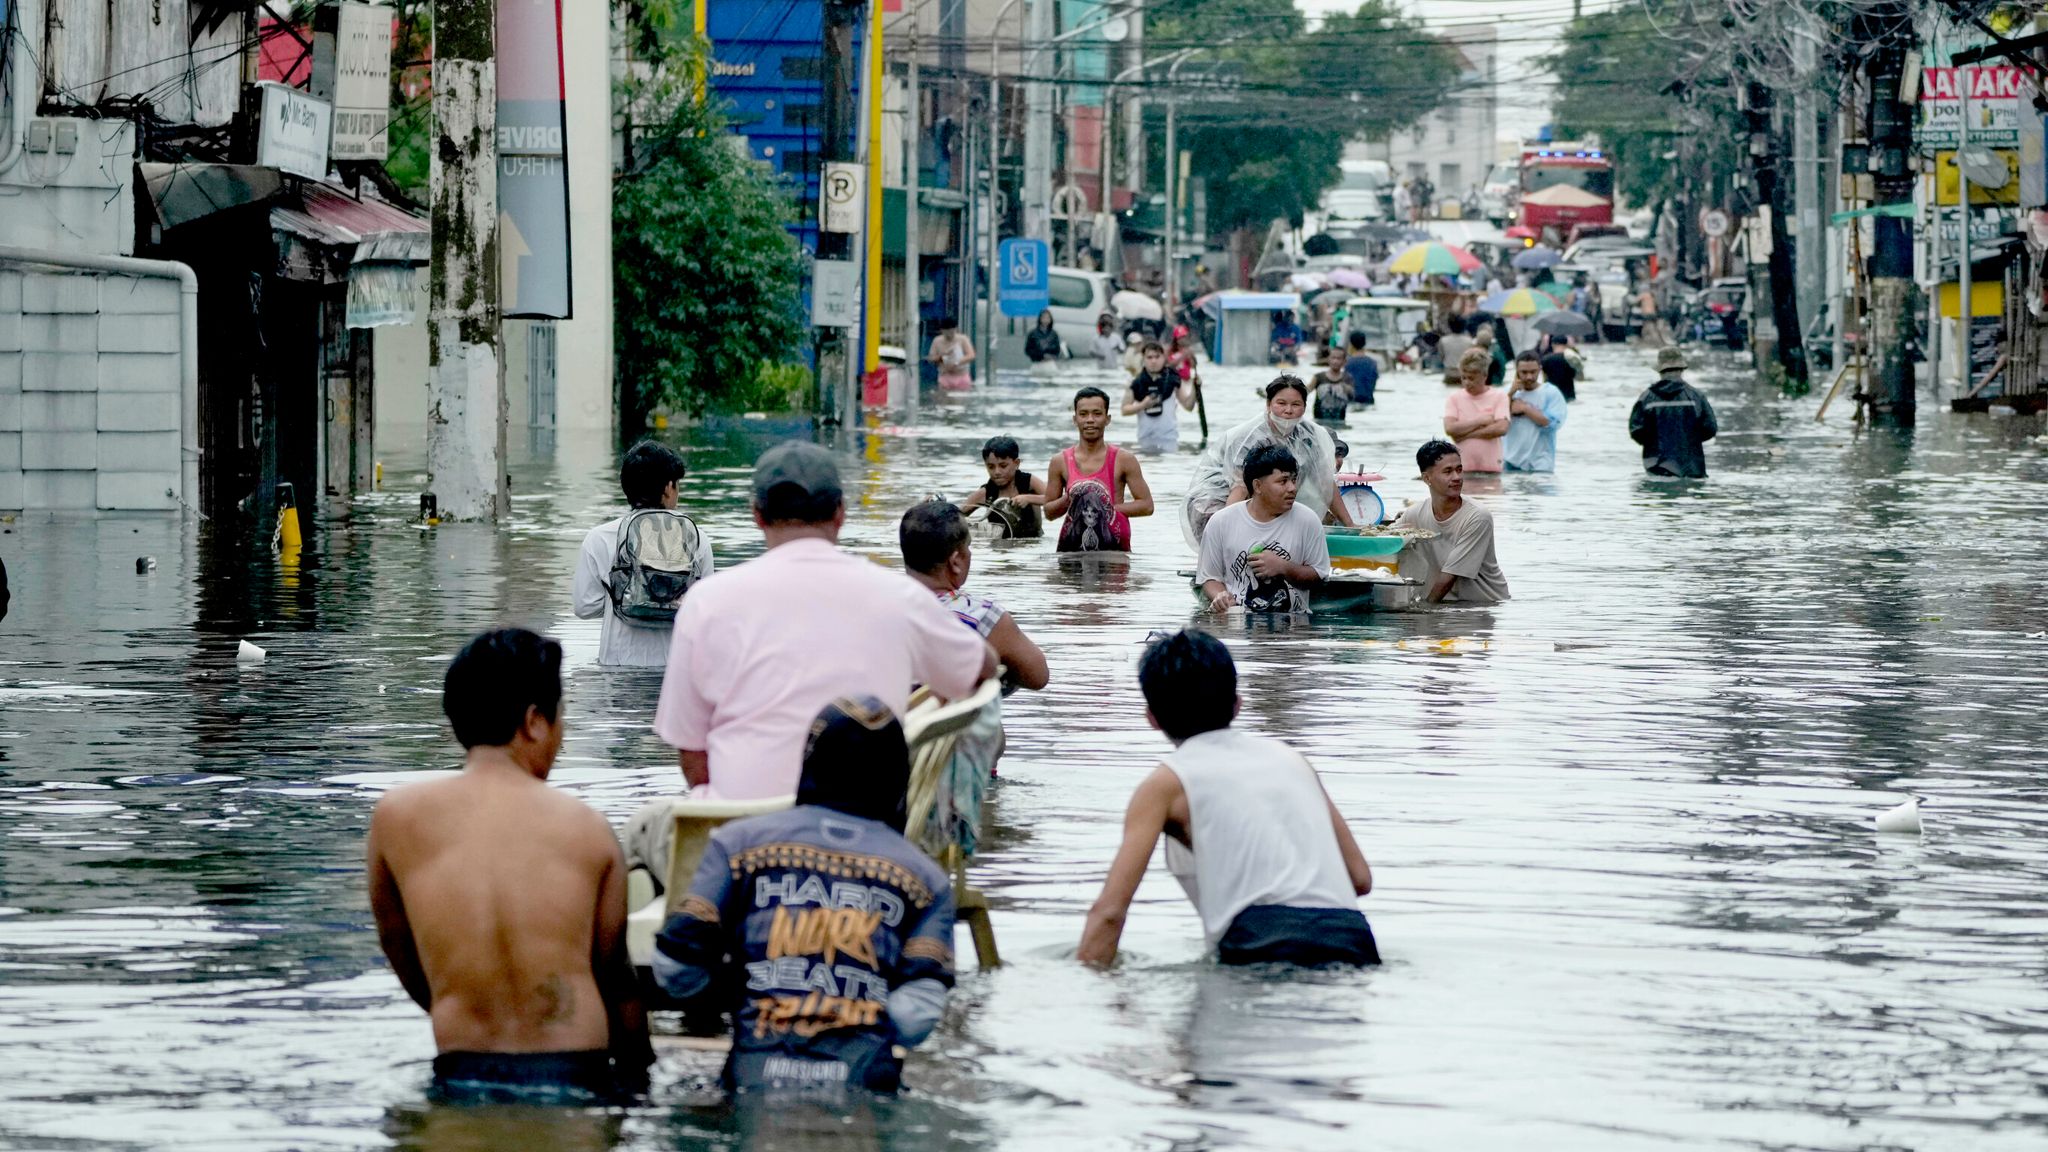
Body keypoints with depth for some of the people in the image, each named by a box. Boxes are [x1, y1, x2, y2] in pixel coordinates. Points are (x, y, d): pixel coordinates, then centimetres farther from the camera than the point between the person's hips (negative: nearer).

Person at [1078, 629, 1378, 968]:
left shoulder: (1165, 783, 14)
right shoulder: (1290, 758, 27)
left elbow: (1109, 910, 3)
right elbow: (1361, 878, 26)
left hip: (1265, 946, -4)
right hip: (1352, 940, 5)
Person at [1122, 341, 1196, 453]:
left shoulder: (1172, 379, -1)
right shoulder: (1136, 382, -1)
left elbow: (1188, 406, 2)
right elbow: (1125, 410, 0)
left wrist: (1193, 387, -14)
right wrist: (1143, 405, -17)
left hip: (1169, 440, -1)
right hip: (1146, 439, 1)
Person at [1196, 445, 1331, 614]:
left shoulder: (1307, 521, 5)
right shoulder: (1220, 523, 5)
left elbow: (1318, 576, 10)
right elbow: (1209, 577, 13)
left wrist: (1283, 568, -6)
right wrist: (1219, 597, -9)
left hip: (1291, 619, 0)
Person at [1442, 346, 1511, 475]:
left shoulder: (1499, 397, 3)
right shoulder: (1454, 398, 6)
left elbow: (1501, 428, -10)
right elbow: (1450, 428, -8)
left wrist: (1466, 434, -9)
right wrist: (1481, 421, -8)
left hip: (1491, 469, -1)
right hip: (1462, 469, 1)